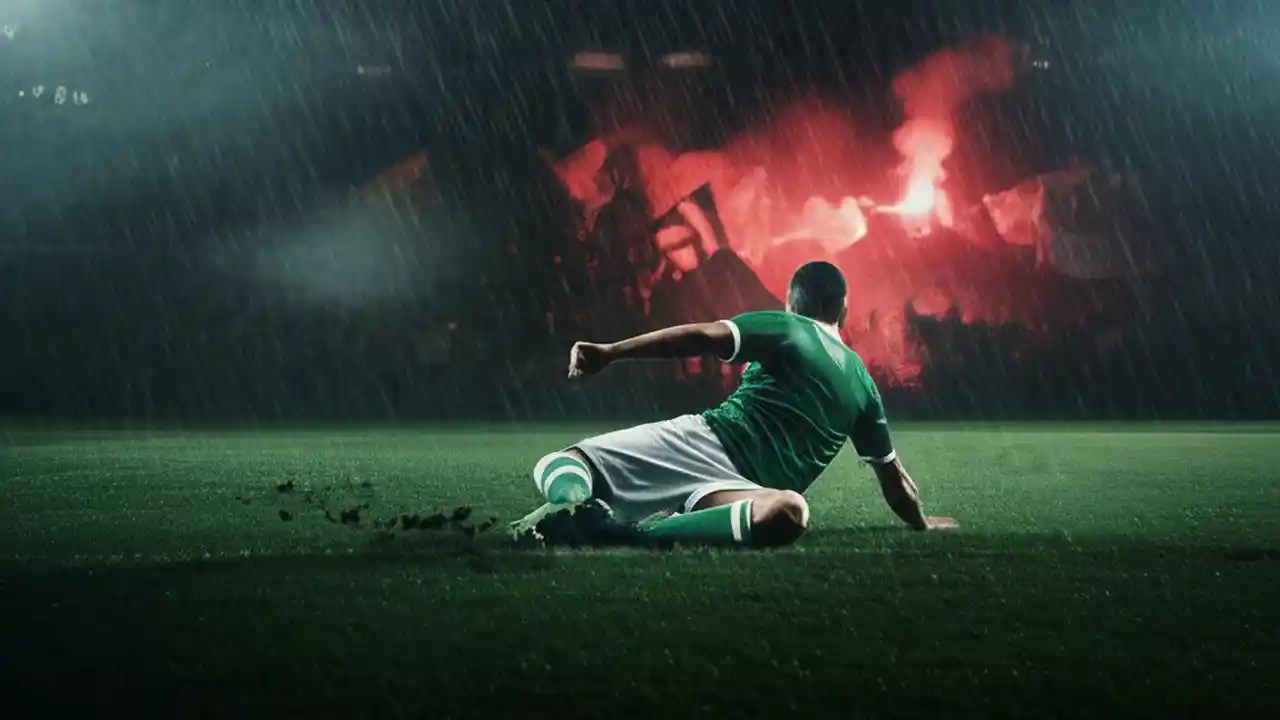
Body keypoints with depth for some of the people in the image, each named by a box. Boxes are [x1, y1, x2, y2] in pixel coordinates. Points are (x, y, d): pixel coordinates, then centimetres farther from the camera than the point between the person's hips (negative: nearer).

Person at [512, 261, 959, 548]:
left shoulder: (784, 328, 14)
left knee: (558, 464, 7)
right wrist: (922, 523, 55)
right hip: (734, 487, 1)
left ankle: (572, 506, -35)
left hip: (697, 440, -1)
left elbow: (705, 336, -5)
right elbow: (892, 474, 36)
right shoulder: (861, 382, 26)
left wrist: (610, 353, -12)